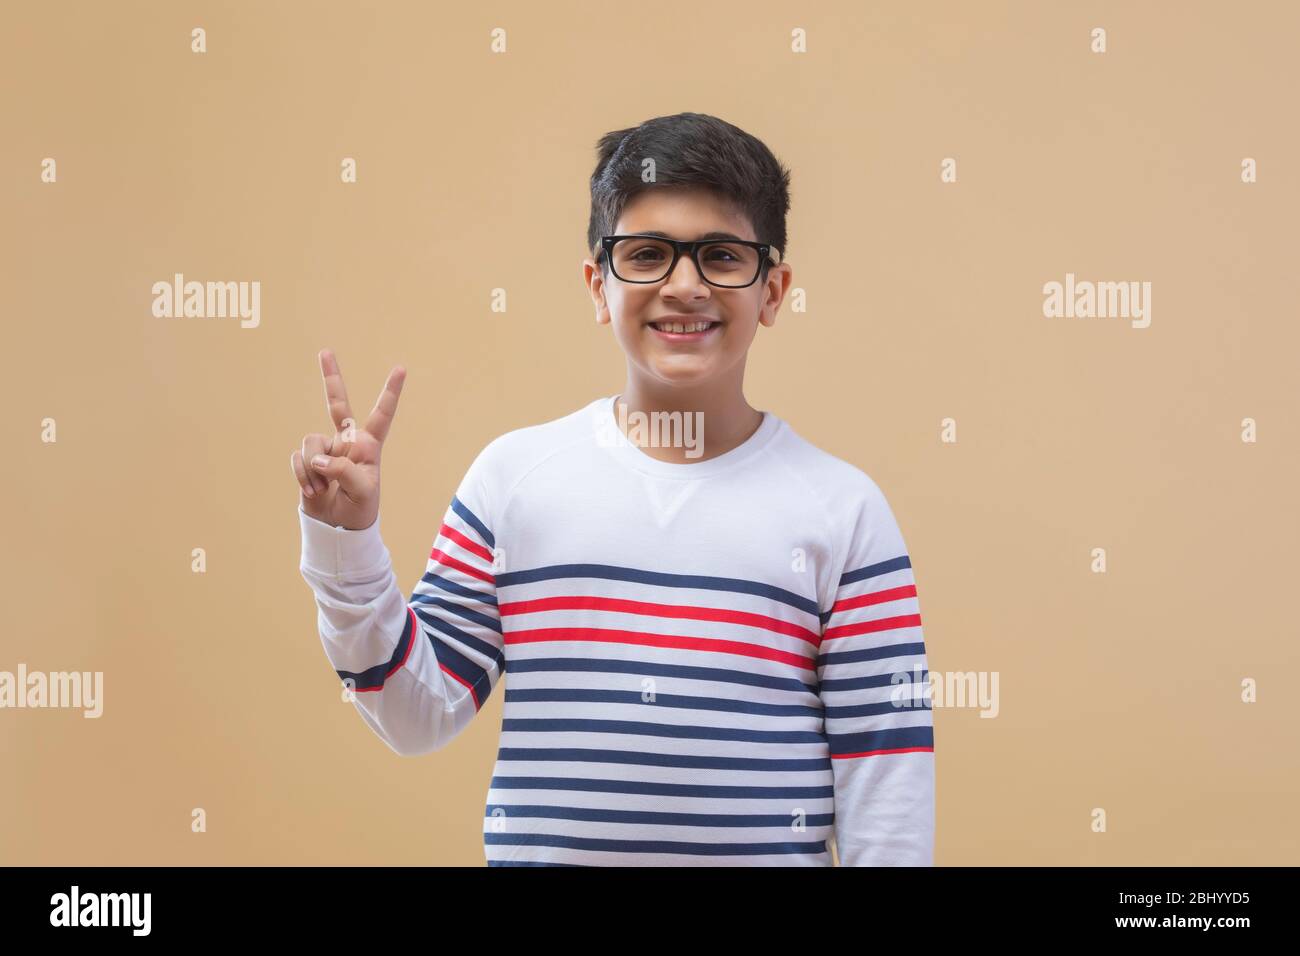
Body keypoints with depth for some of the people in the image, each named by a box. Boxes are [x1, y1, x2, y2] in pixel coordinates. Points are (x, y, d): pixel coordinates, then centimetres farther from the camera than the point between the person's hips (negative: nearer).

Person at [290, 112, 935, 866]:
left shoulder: (842, 509, -4)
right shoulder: (515, 474, -1)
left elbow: (886, 763, -4)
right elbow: (421, 712, 0)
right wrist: (346, 547, -10)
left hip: (766, 851, -1)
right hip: (541, 848, 1)